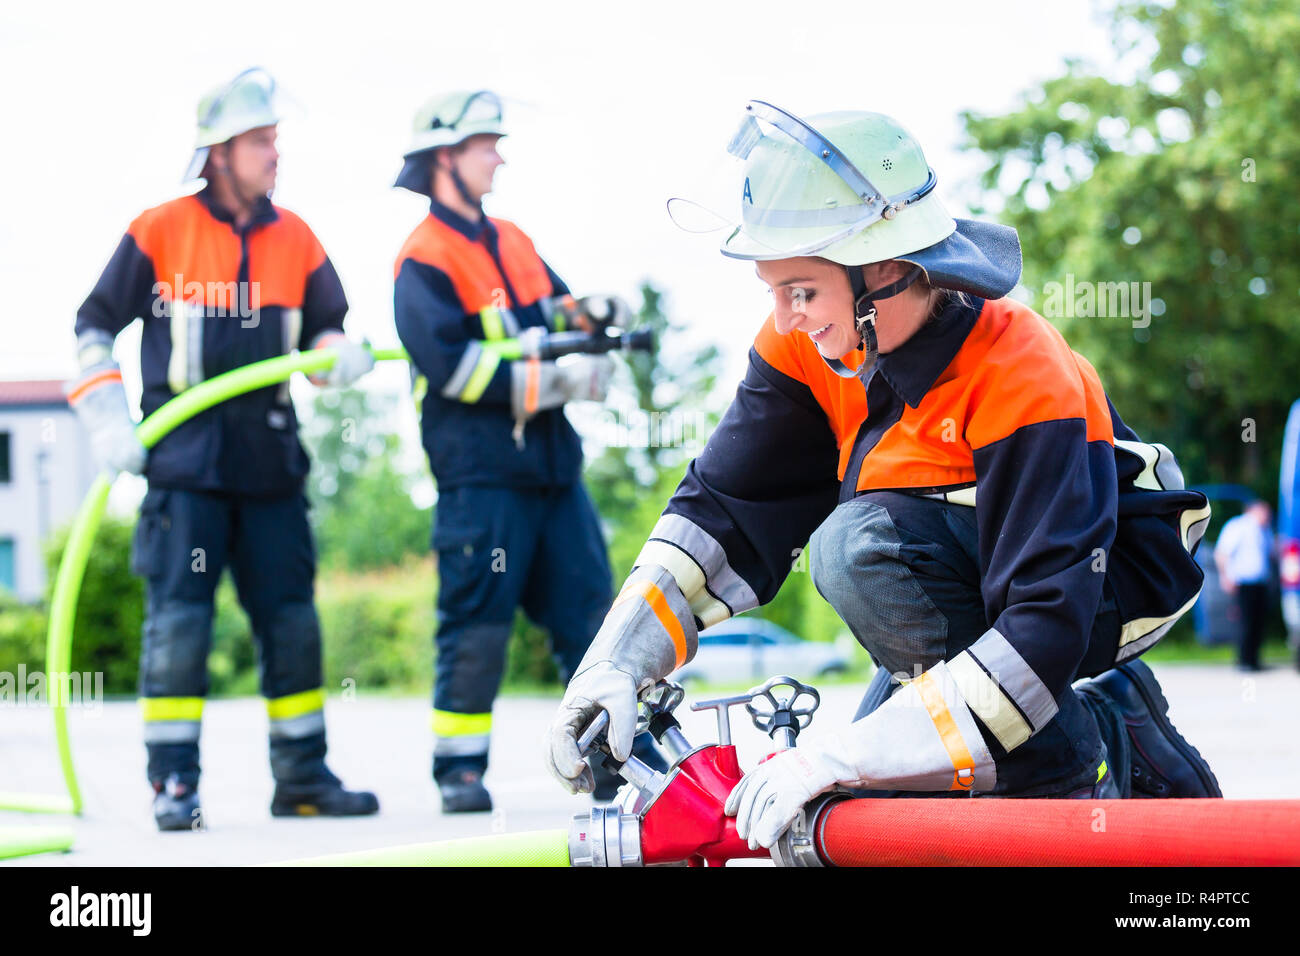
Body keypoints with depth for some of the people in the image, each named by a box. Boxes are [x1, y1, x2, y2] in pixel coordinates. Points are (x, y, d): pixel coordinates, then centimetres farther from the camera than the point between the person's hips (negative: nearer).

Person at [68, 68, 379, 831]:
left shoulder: (294, 240, 9)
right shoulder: (159, 232, -2)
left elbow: (326, 328, 17)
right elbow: (94, 327, 4)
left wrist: (342, 353, -6)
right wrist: (108, 419, -6)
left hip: (270, 460, 4)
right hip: (183, 457, -4)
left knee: (292, 616, 6)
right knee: (180, 616, -6)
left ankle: (302, 775, 16)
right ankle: (174, 781, 1)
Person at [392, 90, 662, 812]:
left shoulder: (512, 241, 18)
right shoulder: (424, 262, -8)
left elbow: (555, 313, 22)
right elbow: (452, 365, -18)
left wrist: (590, 312, -2)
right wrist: (556, 379, -19)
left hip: (550, 462, 7)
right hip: (479, 473, -7)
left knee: (590, 611, 7)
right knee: (478, 622, -4)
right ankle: (459, 768, 5)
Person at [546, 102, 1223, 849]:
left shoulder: (1022, 381, -34)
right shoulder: (810, 346, -14)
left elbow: (1044, 630, -39)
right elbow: (727, 507, -7)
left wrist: (847, 755, -45)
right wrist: (618, 659, -22)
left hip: (1116, 584, -7)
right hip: (974, 581, 7)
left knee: (861, 547, -30)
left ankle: (1071, 768, -15)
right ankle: (1128, 749, 14)